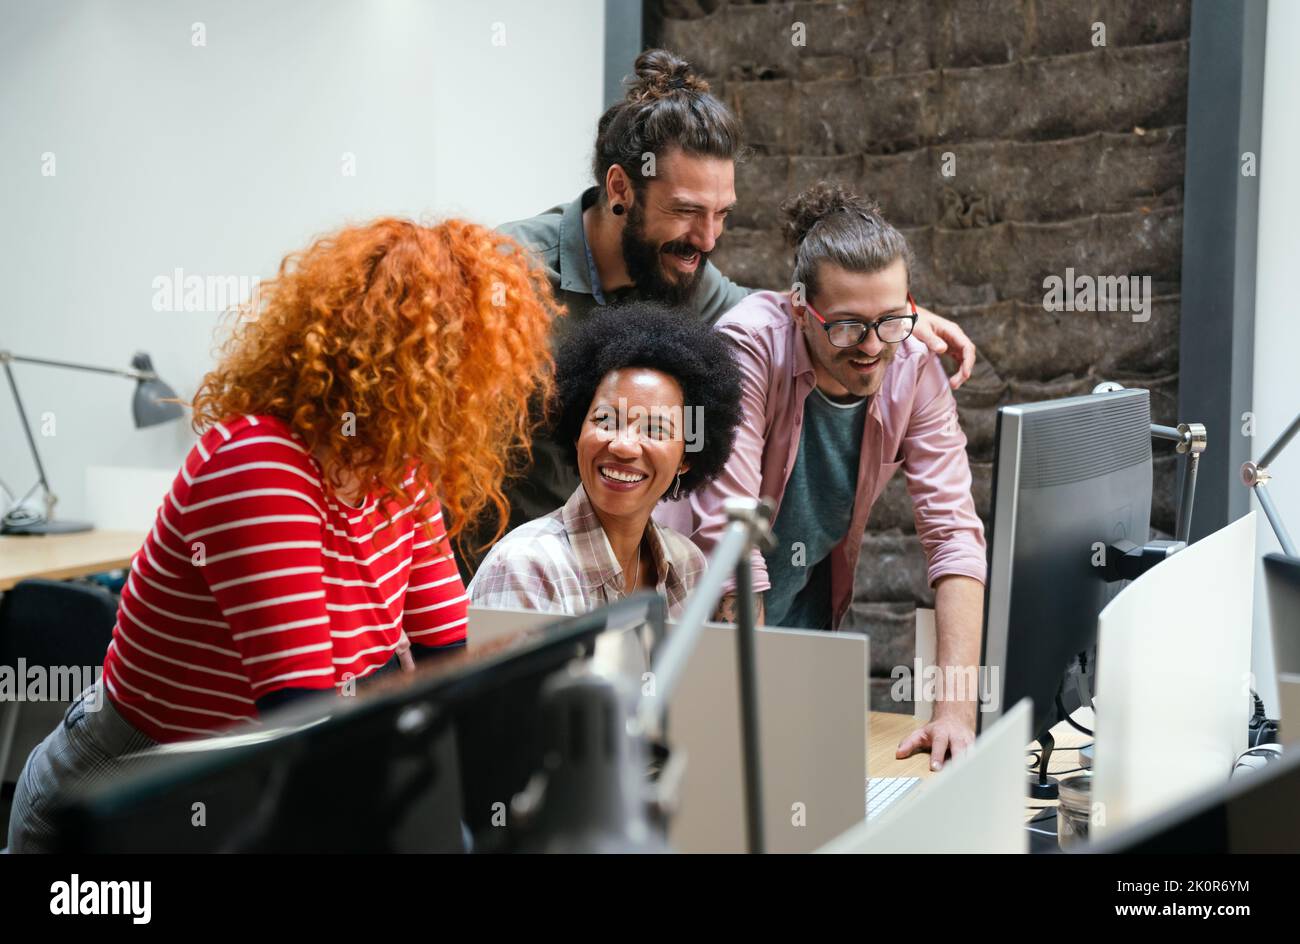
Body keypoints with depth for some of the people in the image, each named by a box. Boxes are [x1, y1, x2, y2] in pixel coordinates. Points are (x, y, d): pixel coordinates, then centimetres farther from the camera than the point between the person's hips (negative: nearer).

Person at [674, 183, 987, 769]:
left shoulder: (915, 368, -11)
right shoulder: (751, 345, -24)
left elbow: (954, 531, -12)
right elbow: (727, 534, -27)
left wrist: (956, 708, -22)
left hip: (810, 621, 4)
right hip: (706, 619, -4)